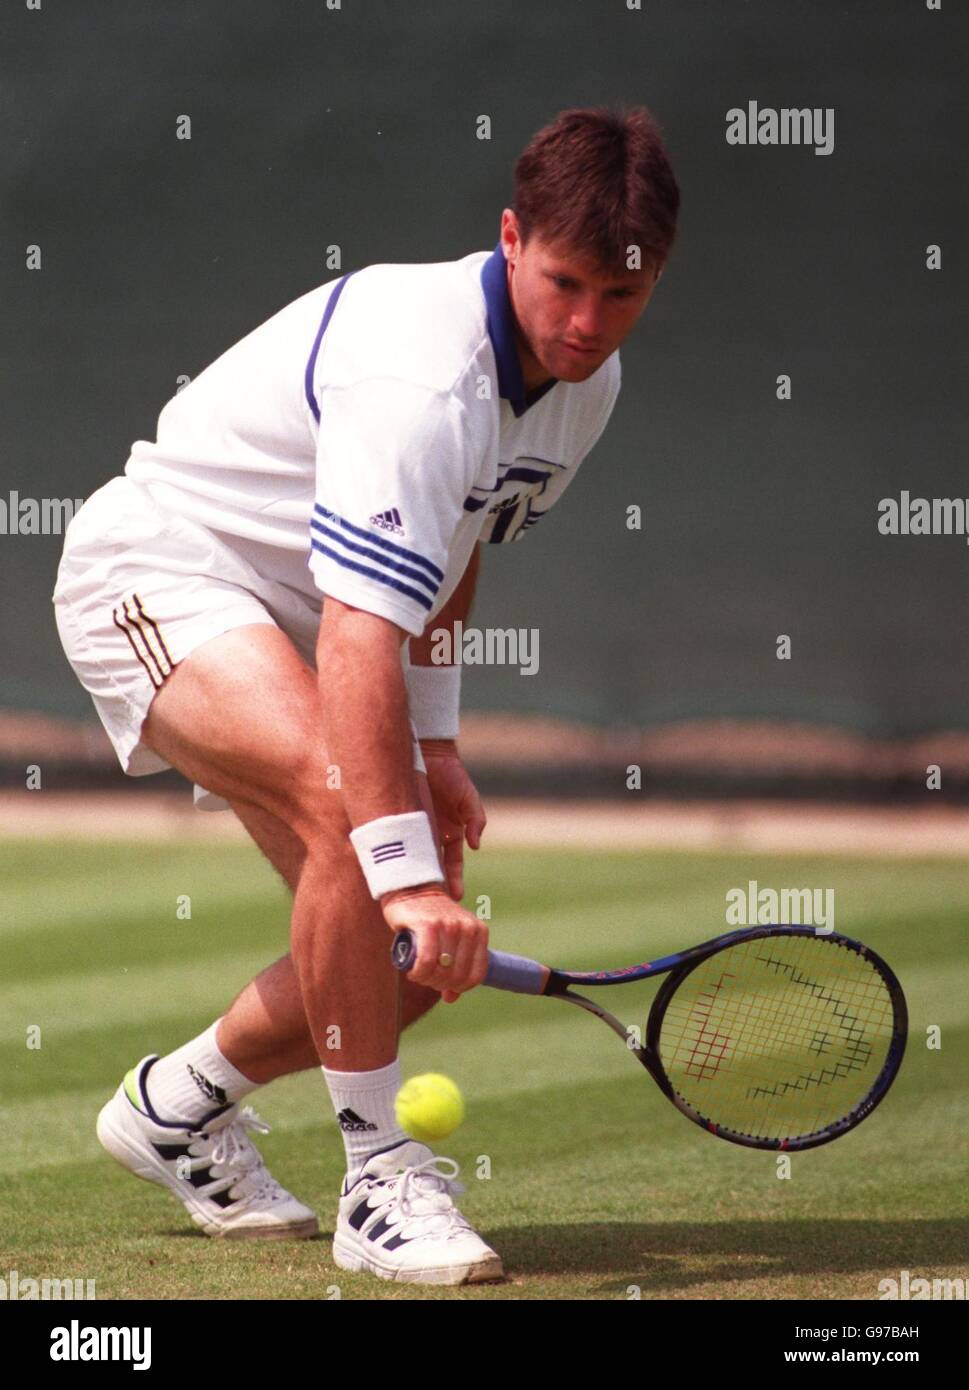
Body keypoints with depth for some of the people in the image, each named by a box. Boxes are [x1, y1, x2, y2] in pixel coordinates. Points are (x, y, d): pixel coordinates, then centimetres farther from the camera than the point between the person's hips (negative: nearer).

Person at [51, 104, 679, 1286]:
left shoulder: (583, 382, -3)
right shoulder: (422, 373, -33)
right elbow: (359, 646, -41)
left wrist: (434, 738, 9)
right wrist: (409, 874, -47)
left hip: (279, 618, 9)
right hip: (158, 569, -9)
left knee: (419, 958, 1)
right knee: (345, 798, -35)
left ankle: (181, 1103, 25)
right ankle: (382, 1180, -26)